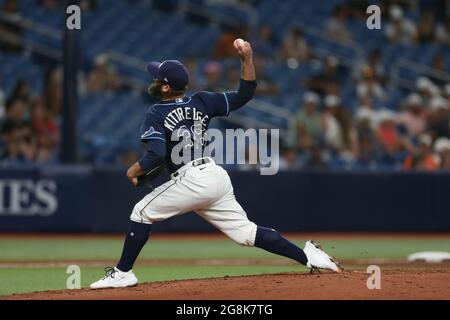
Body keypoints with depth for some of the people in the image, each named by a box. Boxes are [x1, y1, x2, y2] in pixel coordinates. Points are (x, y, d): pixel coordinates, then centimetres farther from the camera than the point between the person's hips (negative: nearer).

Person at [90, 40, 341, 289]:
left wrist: (134, 171, 1)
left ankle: (123, 273, 6)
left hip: (192, 181, -7)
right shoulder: (201, 102, 12)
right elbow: (244, 95, 12)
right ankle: (308, 255, 0)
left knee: (142, 212, 7)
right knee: (246, 232, 10)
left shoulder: (157, 114, -5)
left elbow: (156, 155, -17)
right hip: (218, 176, 7)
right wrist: (247, 59, 6)